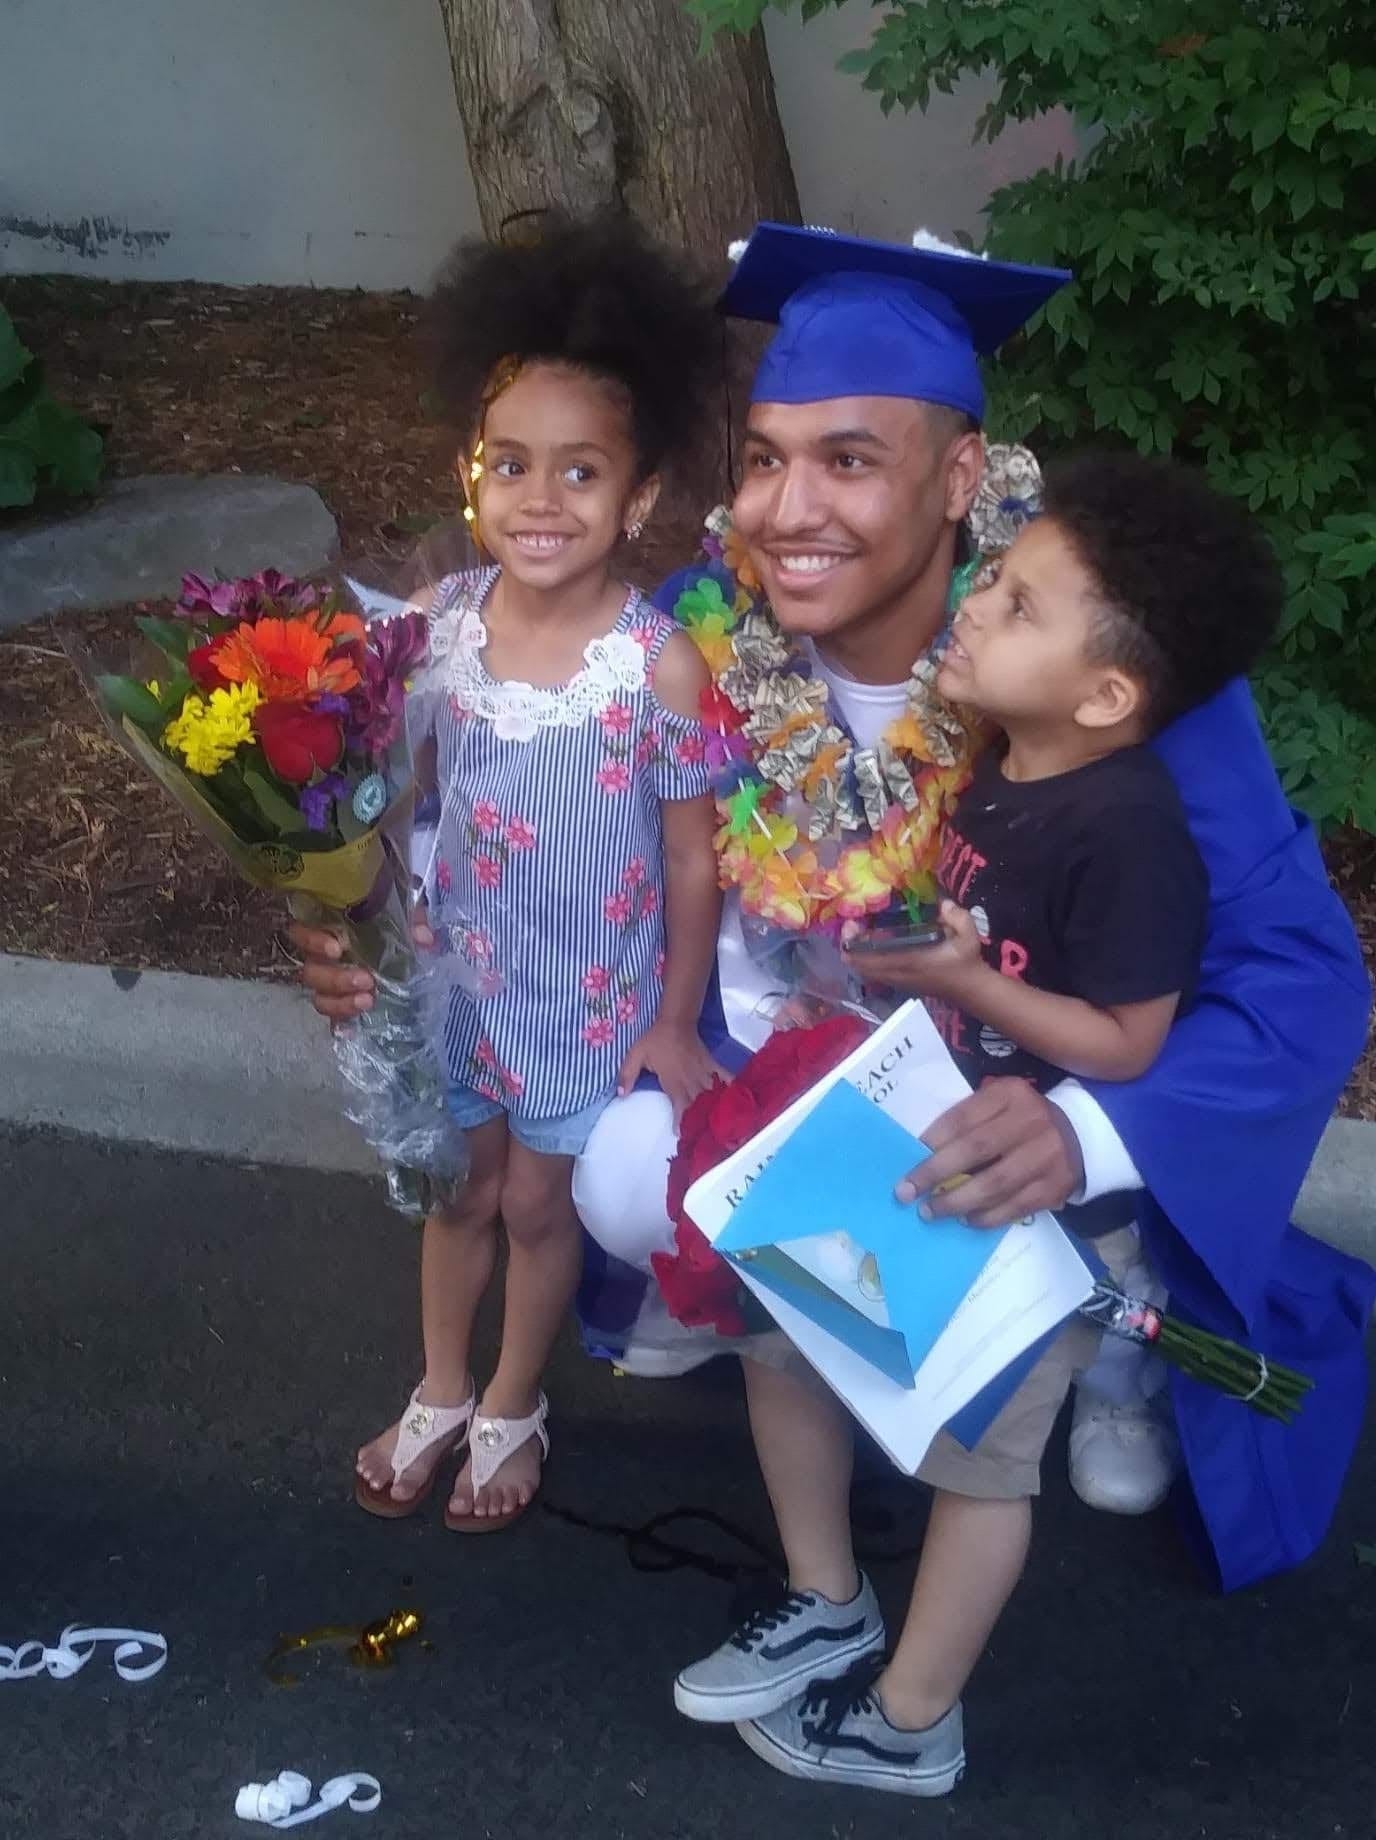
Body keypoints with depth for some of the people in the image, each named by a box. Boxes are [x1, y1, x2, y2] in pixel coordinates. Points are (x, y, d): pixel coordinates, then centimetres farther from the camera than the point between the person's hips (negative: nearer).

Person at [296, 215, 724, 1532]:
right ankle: (440, 1392, 48)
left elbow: (690, 858, -13)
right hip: (459, 969, 3)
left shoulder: (660, 665, -24)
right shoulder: (439, 622, -14)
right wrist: (363, 926, -6)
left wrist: (675, 1024, -6)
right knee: (460, 1186, 23)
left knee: (538, 1200, 17)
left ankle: (513, 1409, 45)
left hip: (592, 993, -3)